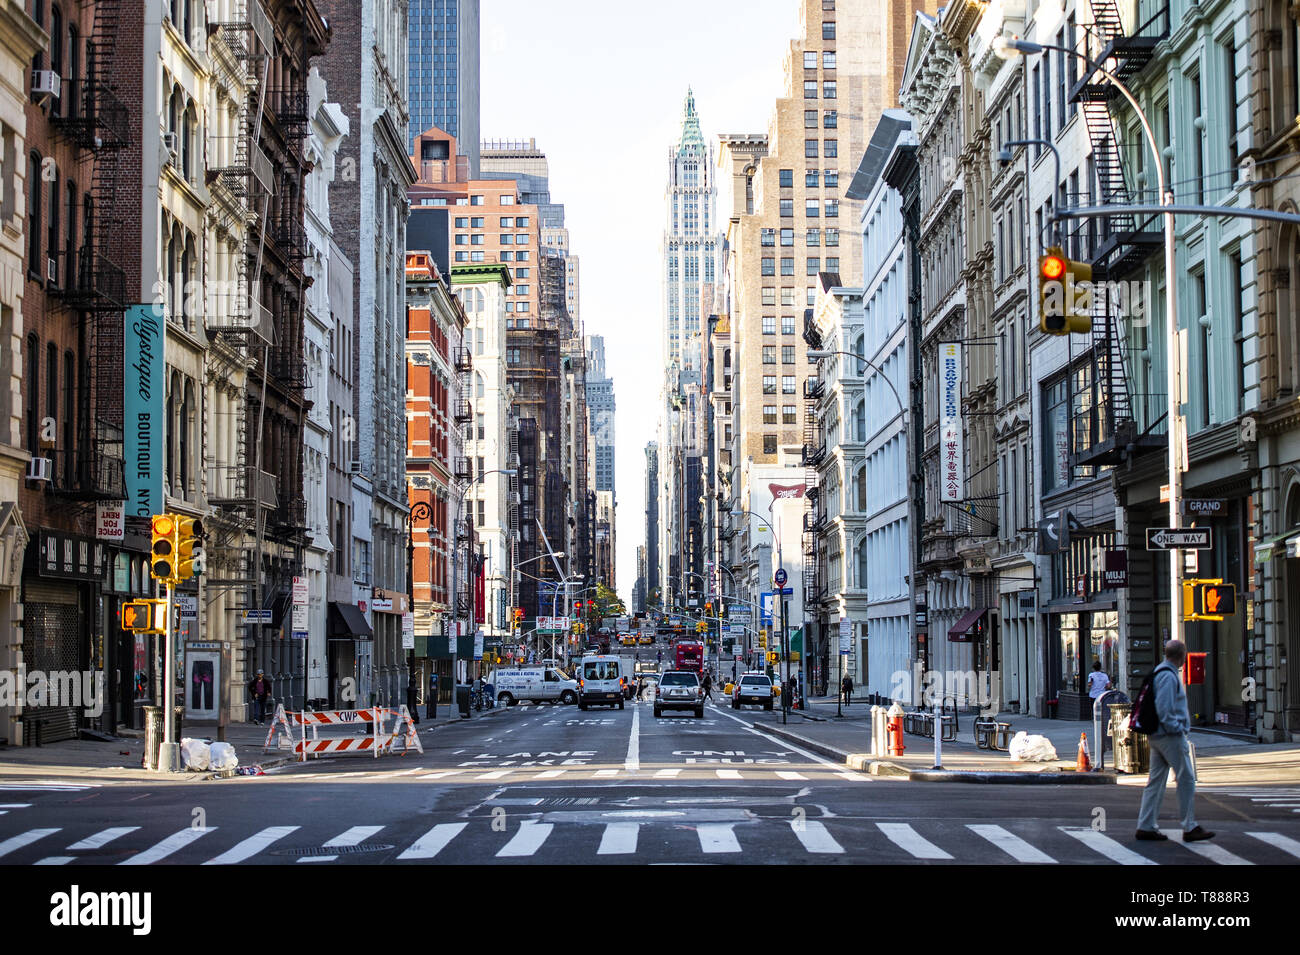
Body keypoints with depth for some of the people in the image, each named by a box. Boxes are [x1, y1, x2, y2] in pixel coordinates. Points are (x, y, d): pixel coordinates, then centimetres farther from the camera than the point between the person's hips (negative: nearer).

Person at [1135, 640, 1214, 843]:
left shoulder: (1160, 673, 16)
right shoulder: (1168, 676, -16)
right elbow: (1163, 708, -23)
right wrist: (1176, 729, -16)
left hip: (1156, 735, 10)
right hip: (1170, 736, -10)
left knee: (1156, 780, 9)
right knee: (1186, 779, -4)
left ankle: (1146, 826, 9)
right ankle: (1189, 828, -2)